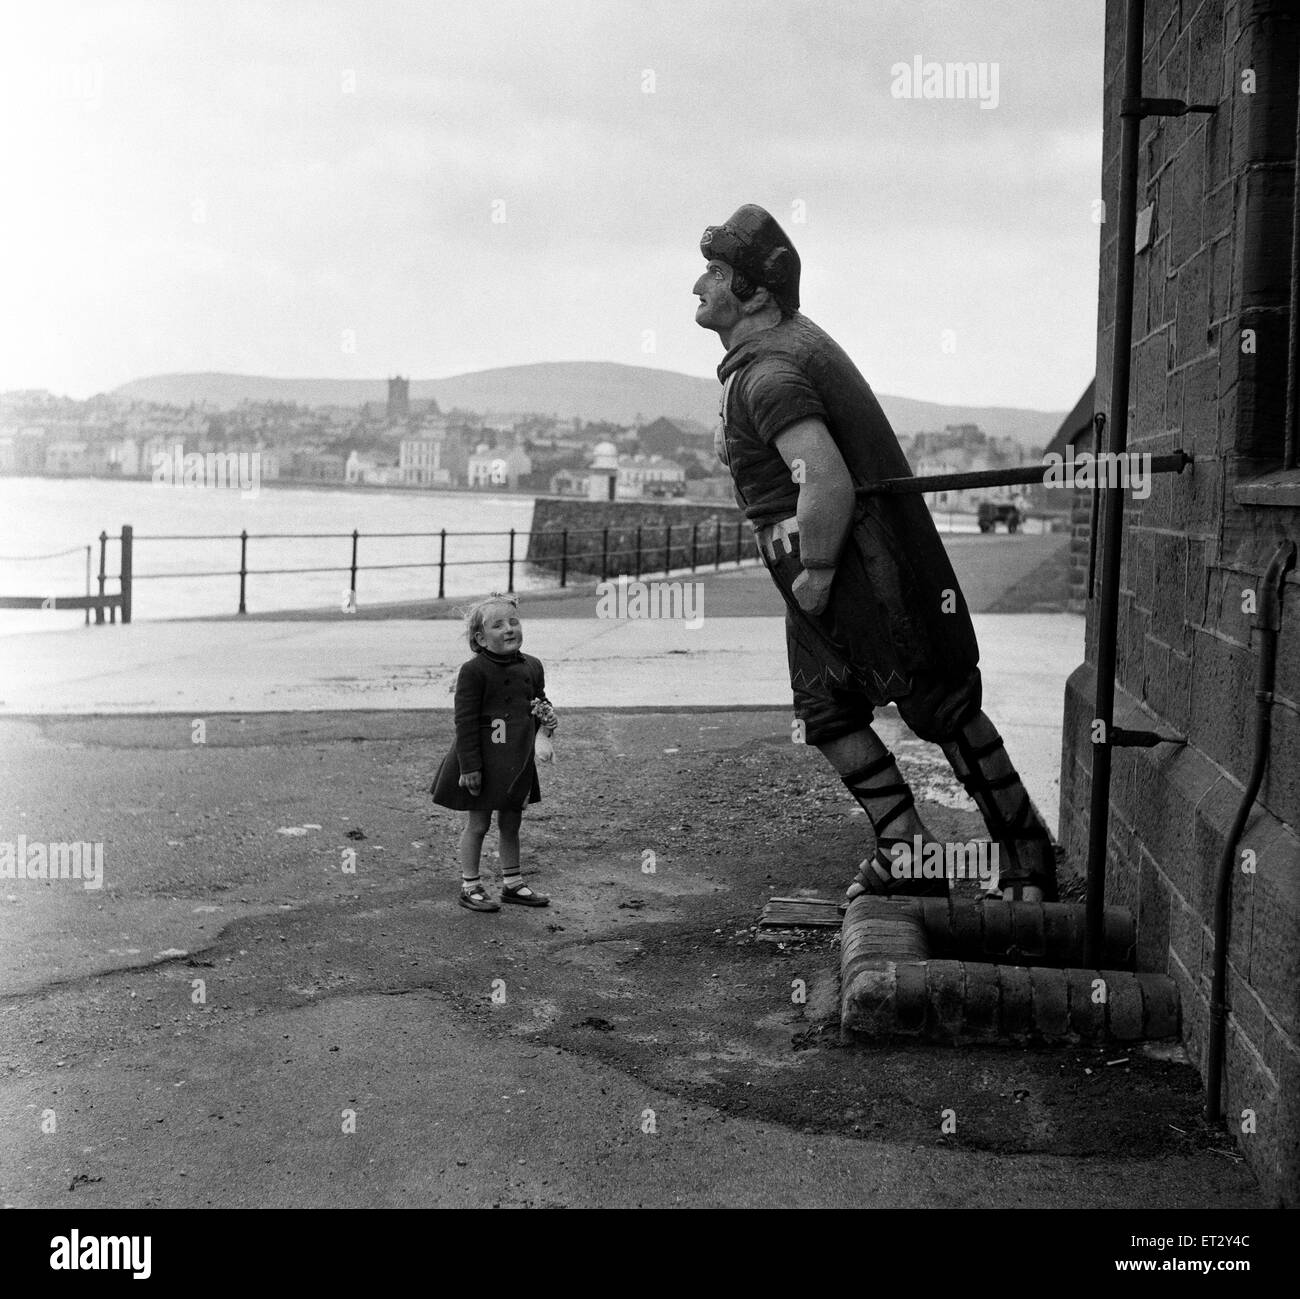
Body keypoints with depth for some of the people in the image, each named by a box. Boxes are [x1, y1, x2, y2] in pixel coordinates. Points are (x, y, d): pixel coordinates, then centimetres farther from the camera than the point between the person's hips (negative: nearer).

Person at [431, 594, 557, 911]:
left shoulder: (532, 667, 4)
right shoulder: (474, 671, -15)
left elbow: (542, 705, 15)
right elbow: (465, 721, -15)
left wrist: (543, 733, -6)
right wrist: (470, 767, -18)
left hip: (518, 759, 6)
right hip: (483, 758, -6)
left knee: (511, 823, 16)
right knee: (478, 824, 4)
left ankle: (512, 883, 28)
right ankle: (470, 886, 16)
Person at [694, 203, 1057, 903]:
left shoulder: (768, 375, -22)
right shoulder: (792, 335, 11)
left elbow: (829, 484, -32)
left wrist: (815, 571, -21)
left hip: (850, 565, -10)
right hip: (816, 565, 10)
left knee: (941, 704, -1)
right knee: (826, 713, 14)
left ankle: (1026, 852, 10)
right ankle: (906, 853, 20)